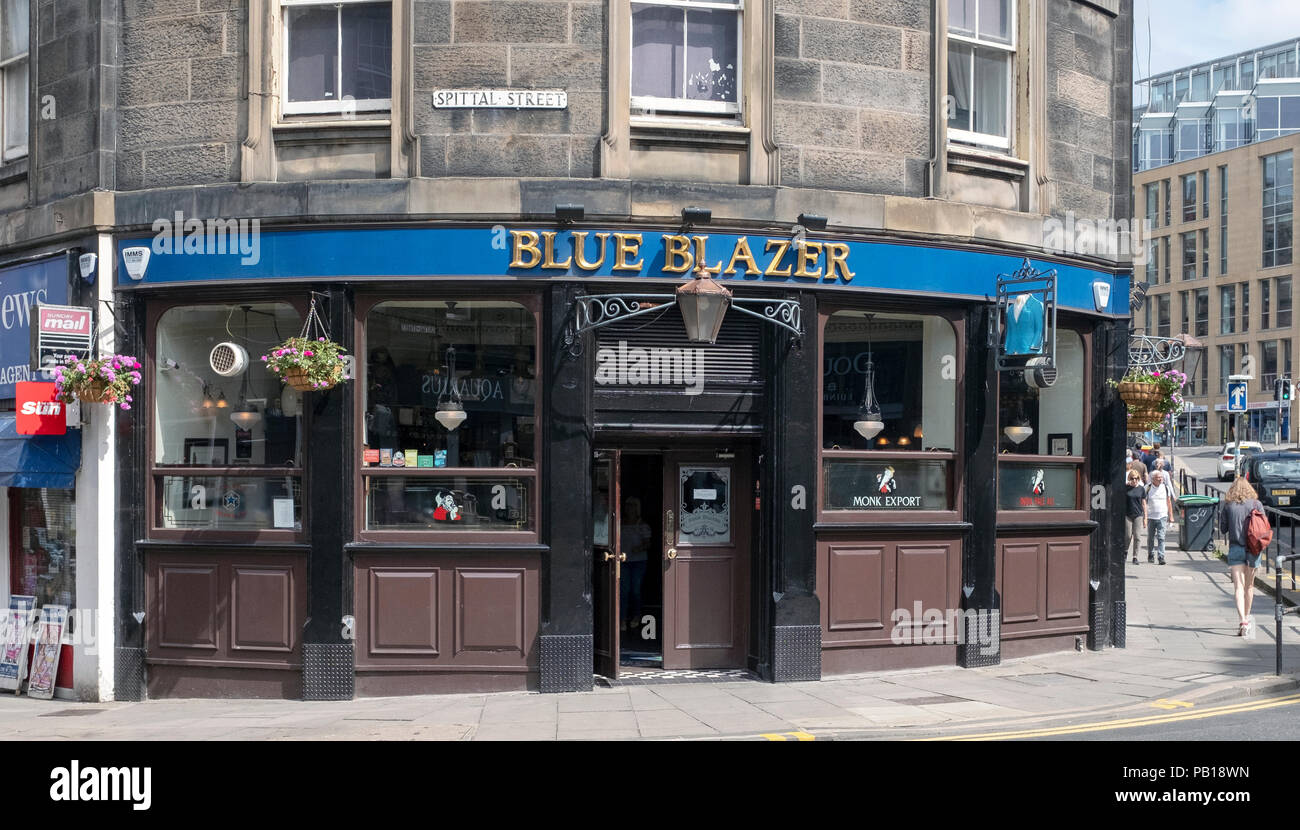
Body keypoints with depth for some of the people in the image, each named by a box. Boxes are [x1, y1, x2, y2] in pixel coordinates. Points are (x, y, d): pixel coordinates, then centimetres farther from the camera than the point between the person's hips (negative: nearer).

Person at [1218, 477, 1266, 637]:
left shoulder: (1228, 505, -2)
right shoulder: (1256, 504, 0)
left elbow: (1223, 528, 3)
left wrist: (1220, 514, 17)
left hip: (1235, 548, -1)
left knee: (1238, 586, -5)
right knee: (1249, 585, 17)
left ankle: (1243, 622, -20)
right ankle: (1246, 617, 29)